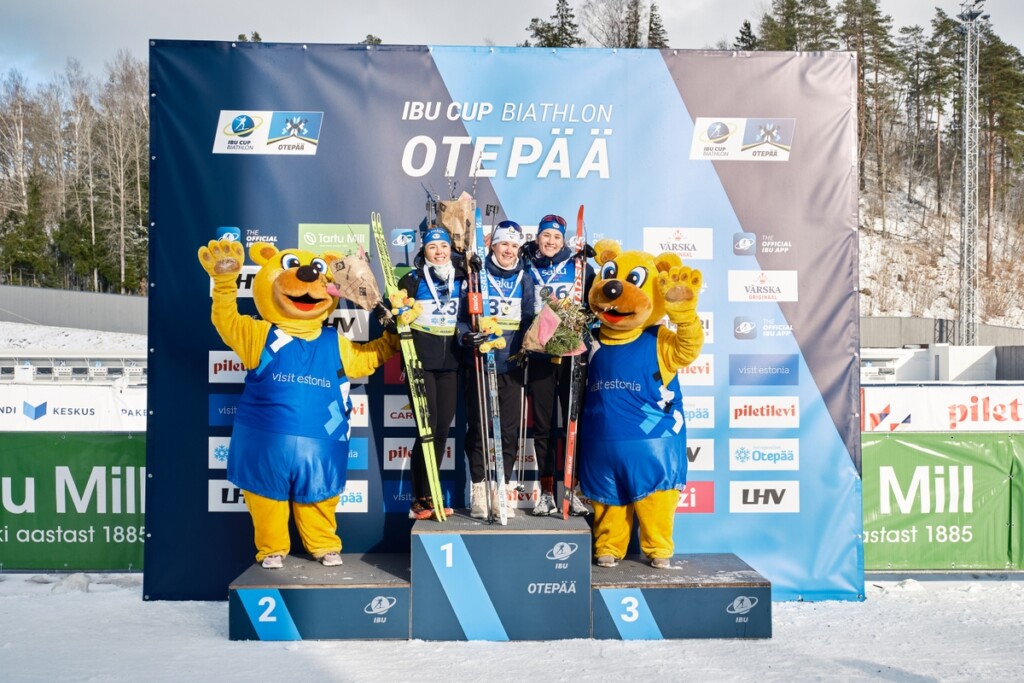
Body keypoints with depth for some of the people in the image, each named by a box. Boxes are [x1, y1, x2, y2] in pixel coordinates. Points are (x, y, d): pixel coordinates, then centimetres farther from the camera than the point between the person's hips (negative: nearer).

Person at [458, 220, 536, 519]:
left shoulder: (525, 279, 10)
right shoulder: (478, 275, 3)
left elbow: (529, 319, 11)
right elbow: (463, 317, 4)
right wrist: (467, 336, -16)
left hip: (512, 367, 2)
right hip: (480, 365, -2)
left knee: (510, 430, 4)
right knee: (479, 427, 0)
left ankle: (500, 492, 15)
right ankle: (479, 492, 11)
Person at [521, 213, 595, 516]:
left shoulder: (579, 266, 4)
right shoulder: (527, 270, 9)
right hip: (539, 356, 1)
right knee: (543, 425, 5)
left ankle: (573, 491, 8)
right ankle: (547, 493, 12)